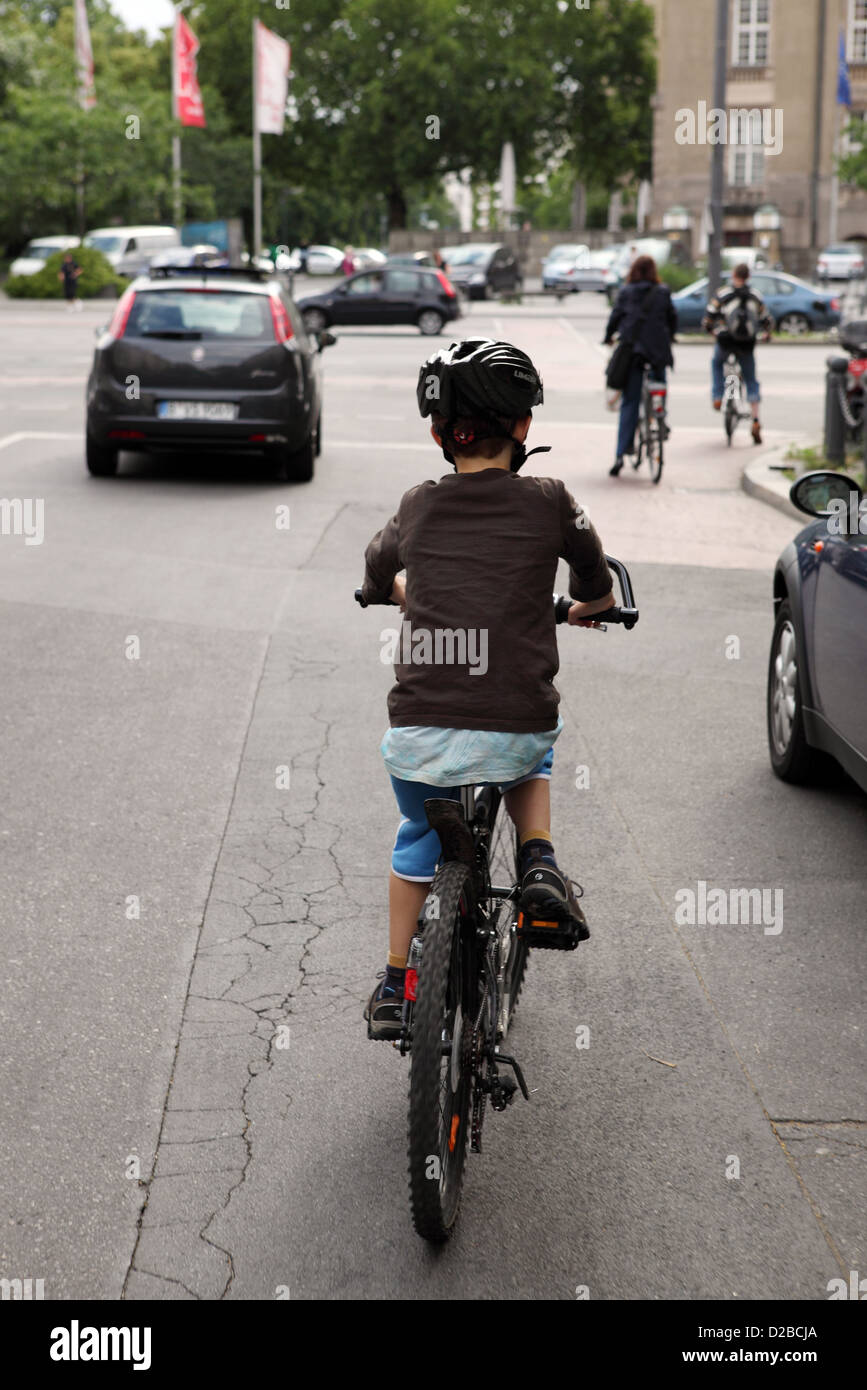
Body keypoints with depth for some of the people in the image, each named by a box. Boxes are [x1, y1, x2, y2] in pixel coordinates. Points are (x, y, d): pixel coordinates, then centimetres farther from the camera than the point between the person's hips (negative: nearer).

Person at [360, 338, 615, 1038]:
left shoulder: (418, 505, 8)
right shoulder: (549, 502, 1)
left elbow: (377, 579, 28)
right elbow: (599, 593, 17)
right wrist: (583, 609, 40)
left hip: (417, 736, 2)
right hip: (515, 729, -1)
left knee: (417, 838, 30)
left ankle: (394, 989, 34)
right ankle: (540, 864, 13)